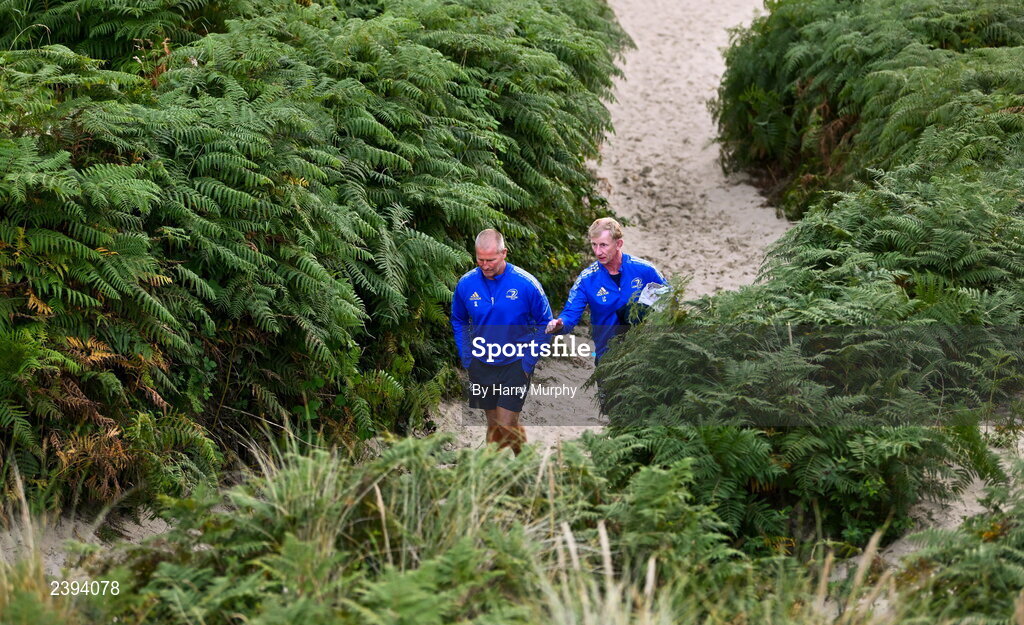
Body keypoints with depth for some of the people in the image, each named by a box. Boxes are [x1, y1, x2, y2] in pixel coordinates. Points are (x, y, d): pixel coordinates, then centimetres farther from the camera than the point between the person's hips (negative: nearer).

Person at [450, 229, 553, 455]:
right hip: (481, 365, 3)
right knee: (492, 424, 12)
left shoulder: (526, 283, -12)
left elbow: (545, 323, 0)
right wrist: (466, 359, 5)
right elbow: (458, 322, 13)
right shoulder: (466, 284, -5)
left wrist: (529, 361, -6)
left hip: (515, 364, -3)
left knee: (505, 427, -10)